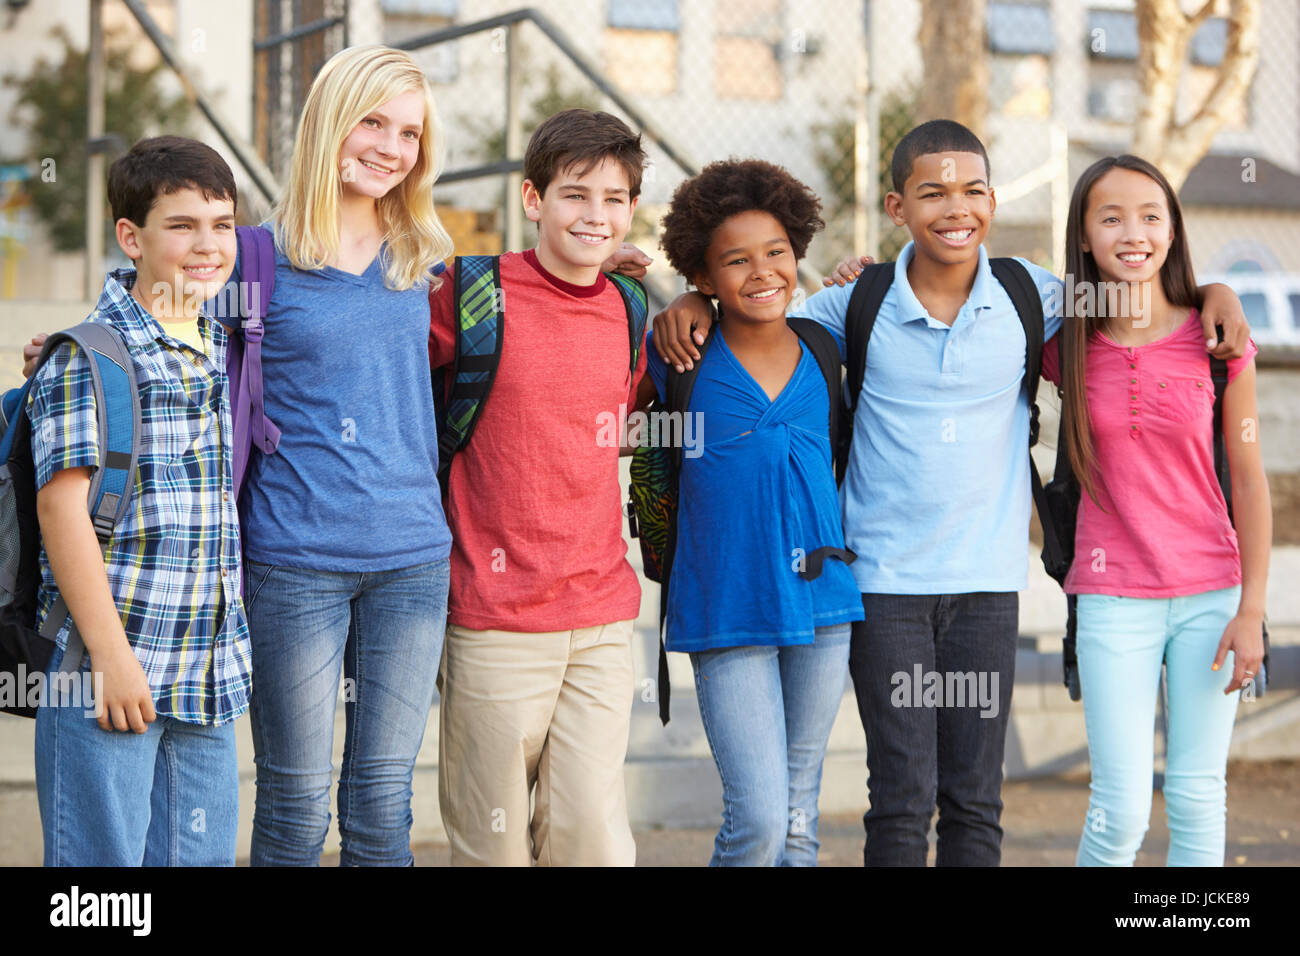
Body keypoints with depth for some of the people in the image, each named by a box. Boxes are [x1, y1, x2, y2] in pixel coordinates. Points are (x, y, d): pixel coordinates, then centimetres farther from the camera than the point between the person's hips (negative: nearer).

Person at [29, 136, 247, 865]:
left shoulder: (225, 347, 13)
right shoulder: (88, 354, -8)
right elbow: (62, 504, -14)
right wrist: (111, 654, -18)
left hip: (210, 669, 7)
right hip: (108, 667, -7)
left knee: (200, 854, 9)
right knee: (105, 856, -1)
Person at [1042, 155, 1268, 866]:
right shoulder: (1066, 347, -1)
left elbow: (1249, 482, 1)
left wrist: (1251, 611, -2)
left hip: (1211, 594, 0)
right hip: (1113, 598, 0)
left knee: (1198, 800, 6)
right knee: (1122, 812, -3)